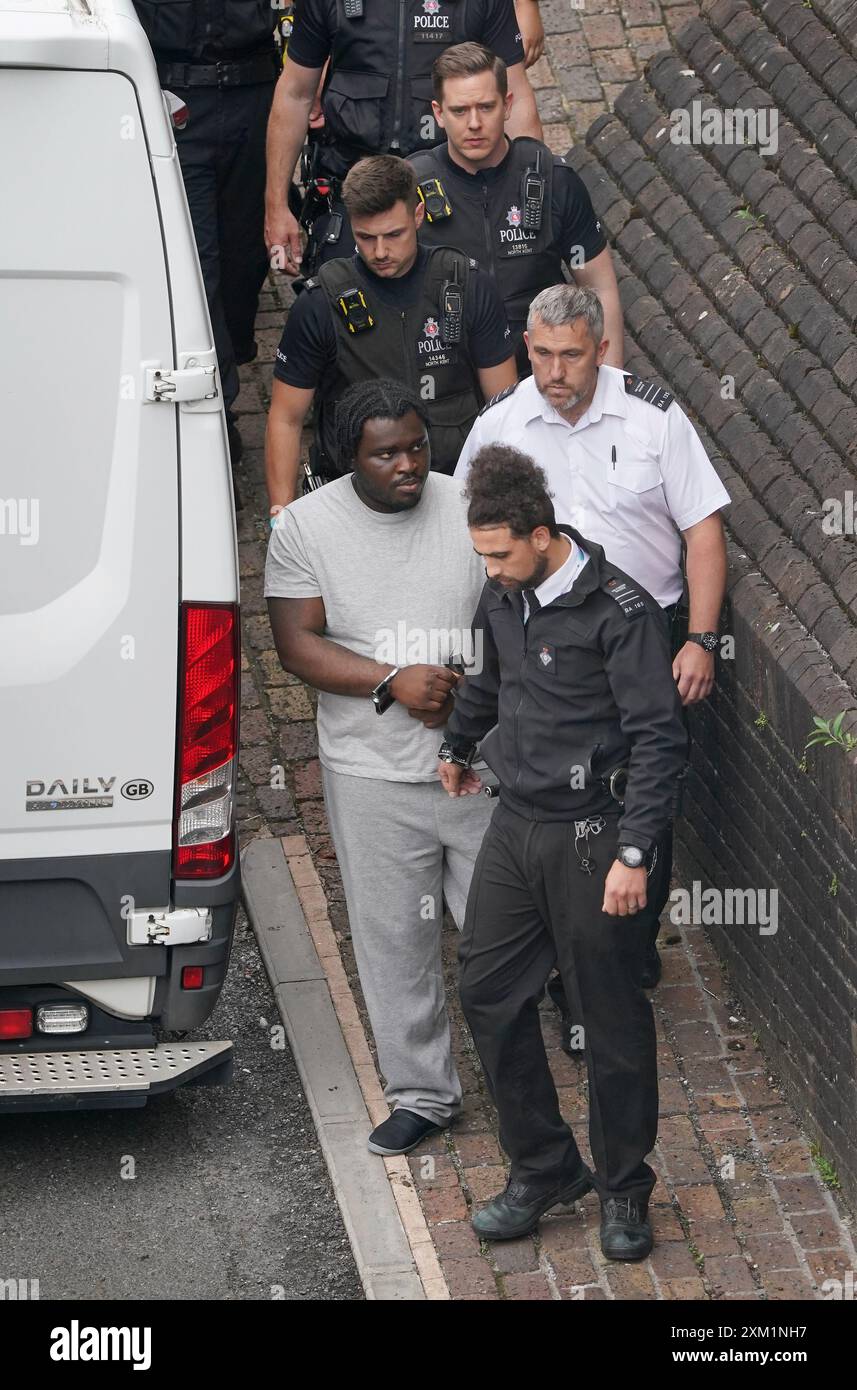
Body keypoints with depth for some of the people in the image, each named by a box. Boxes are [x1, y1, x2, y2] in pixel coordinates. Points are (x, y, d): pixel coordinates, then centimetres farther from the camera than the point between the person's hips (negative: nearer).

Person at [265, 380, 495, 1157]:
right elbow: (298, 644, -7)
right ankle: (424, 1093, 23)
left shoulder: (473, 511, -4)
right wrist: (394, 681, -19)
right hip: (373, 774, 0)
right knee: (394, 939, 8)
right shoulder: (306, 526, -5)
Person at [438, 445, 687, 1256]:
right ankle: (543, 1170, 22)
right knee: (489, 996, 8)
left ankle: (624, 1189, 19)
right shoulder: (504, 595, 5)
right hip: (515, 825, 7)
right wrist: (457, 746, 44)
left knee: (611, 1019, 3)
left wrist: (634, 855, -22)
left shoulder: (619, 611, -18)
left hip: (588, 837, -7)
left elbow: (658, 737, -18)